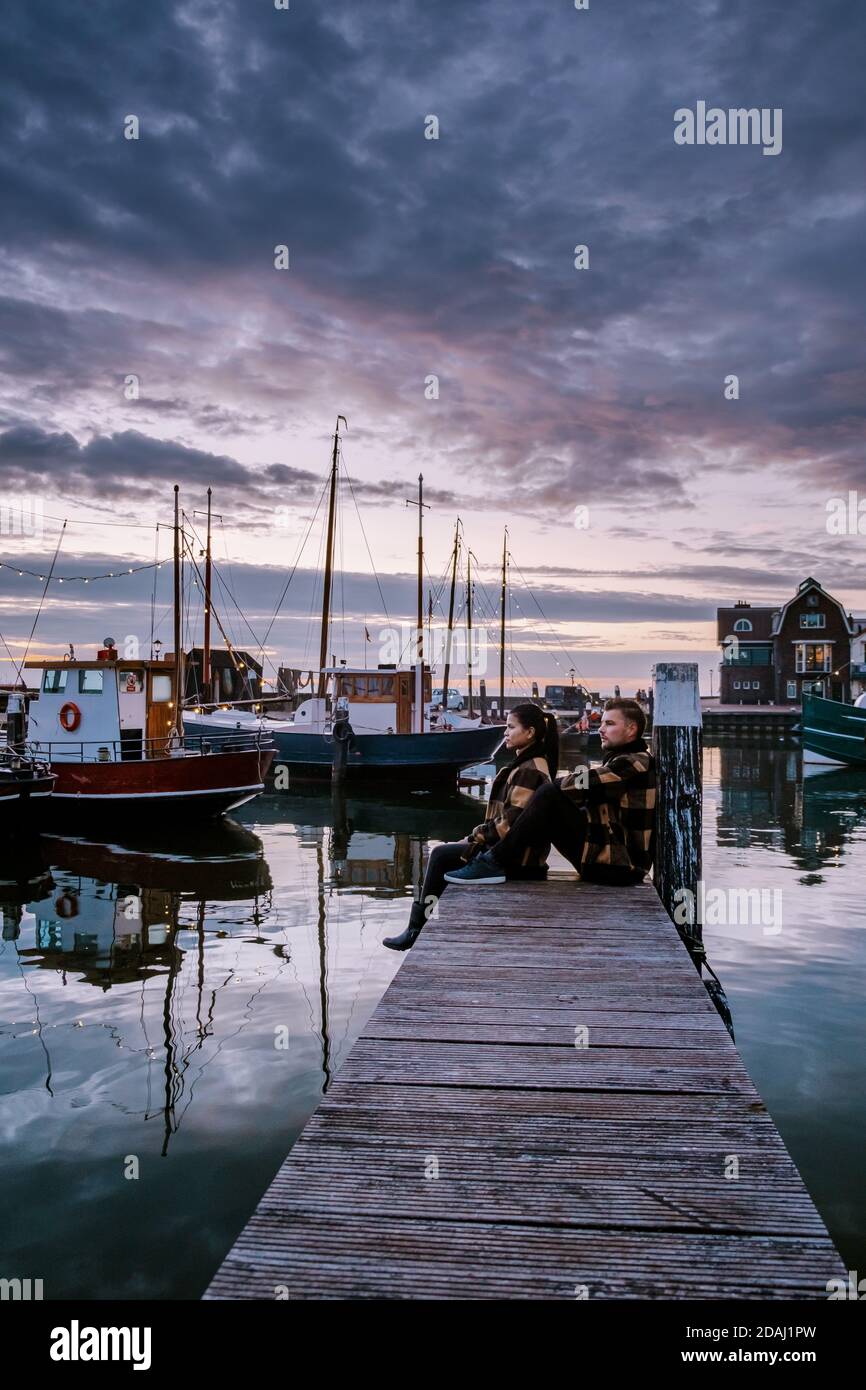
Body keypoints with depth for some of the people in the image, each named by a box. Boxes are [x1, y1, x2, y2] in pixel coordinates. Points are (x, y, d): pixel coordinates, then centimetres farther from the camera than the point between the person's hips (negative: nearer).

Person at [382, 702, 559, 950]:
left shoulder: (529, 771, -19)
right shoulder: (526, 765, 14)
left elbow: (510, 824, -23)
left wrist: (474, 838, -10)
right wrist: (476, 836, 7)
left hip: (515, 857, -10)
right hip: (509, 850, 10)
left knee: (441, 855, -3)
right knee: (443, 853, 12)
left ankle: (416, 929, 6)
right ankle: (417, 926, 9)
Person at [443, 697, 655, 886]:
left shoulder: (636, 763, -10)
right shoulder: (622, 761, 22)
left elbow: (579, 785, -19)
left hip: (617, 865, -10)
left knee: (550, 794, -20)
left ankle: (495, 863, -17)